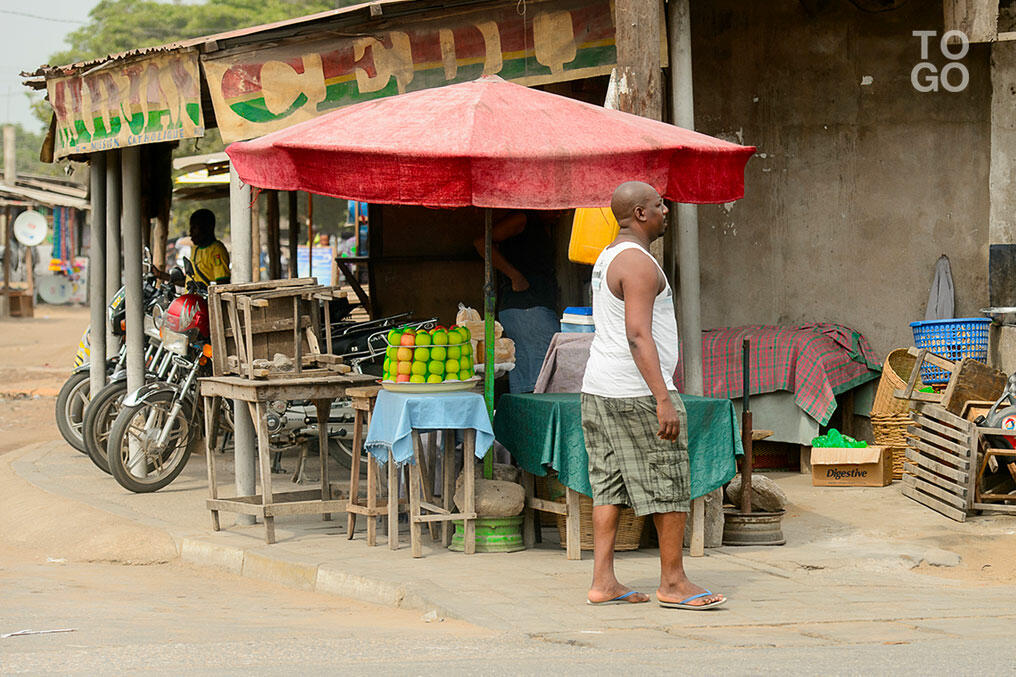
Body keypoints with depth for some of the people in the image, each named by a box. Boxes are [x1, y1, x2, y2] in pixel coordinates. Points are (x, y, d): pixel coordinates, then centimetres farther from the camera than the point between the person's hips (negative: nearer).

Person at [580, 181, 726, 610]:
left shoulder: (608, 257, 16)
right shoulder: (638, 263, -16)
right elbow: (638, 336, -23)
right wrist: (663, 399, -26)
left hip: (598, 389, 10)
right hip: (637, 391, -10)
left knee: (610, 485, 8)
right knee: (669, 487, -2)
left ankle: (603, 582, 6)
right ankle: (673, 583, 3)